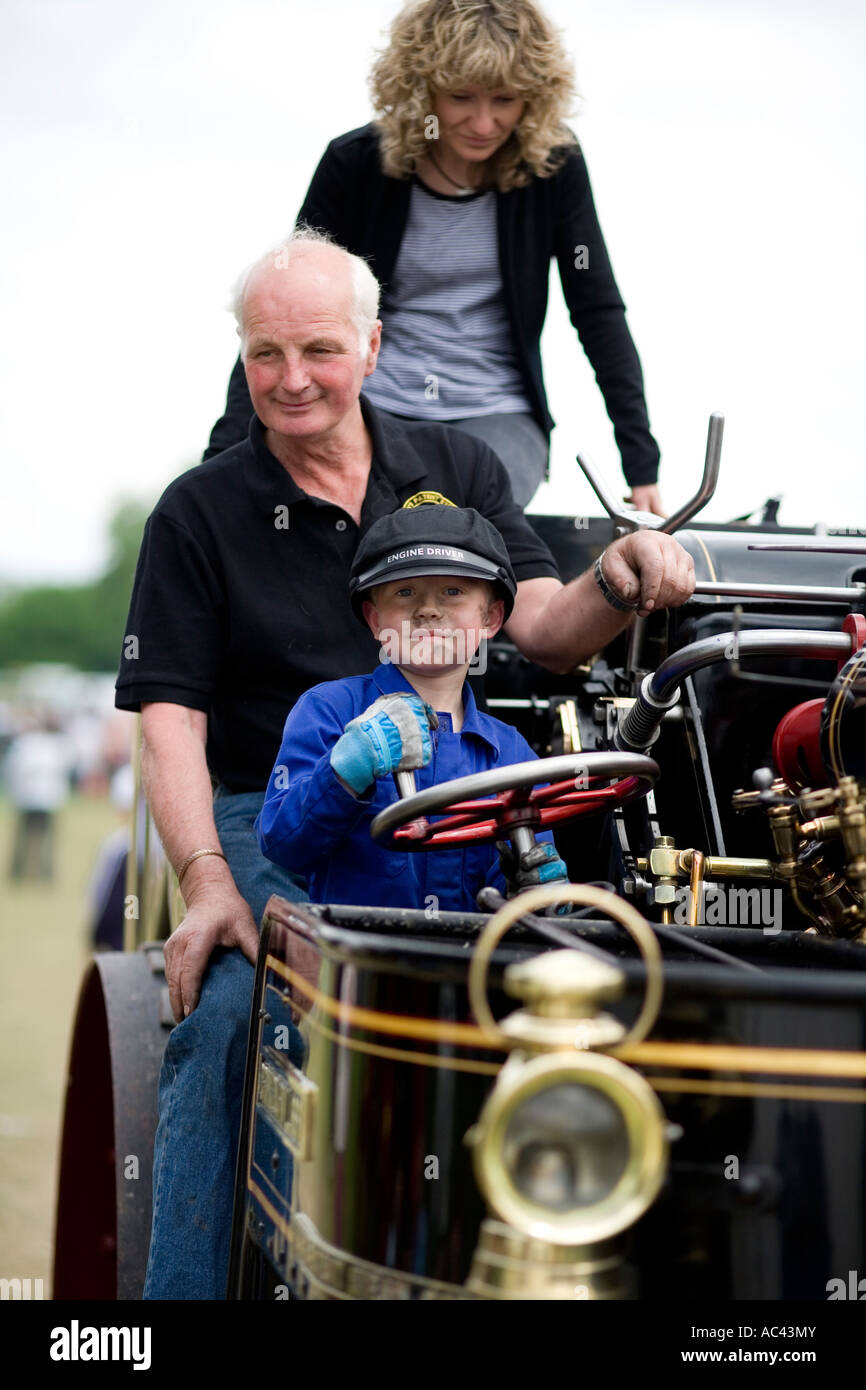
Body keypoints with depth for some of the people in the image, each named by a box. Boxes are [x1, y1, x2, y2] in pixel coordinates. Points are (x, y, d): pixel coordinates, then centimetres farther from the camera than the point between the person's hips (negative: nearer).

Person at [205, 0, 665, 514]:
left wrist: (643, 466, -3)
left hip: (498, 417, 0)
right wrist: (226, 458, -12)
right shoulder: (355, 164, -5)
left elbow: (600, 313, 1)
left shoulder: (553, 164, -4)